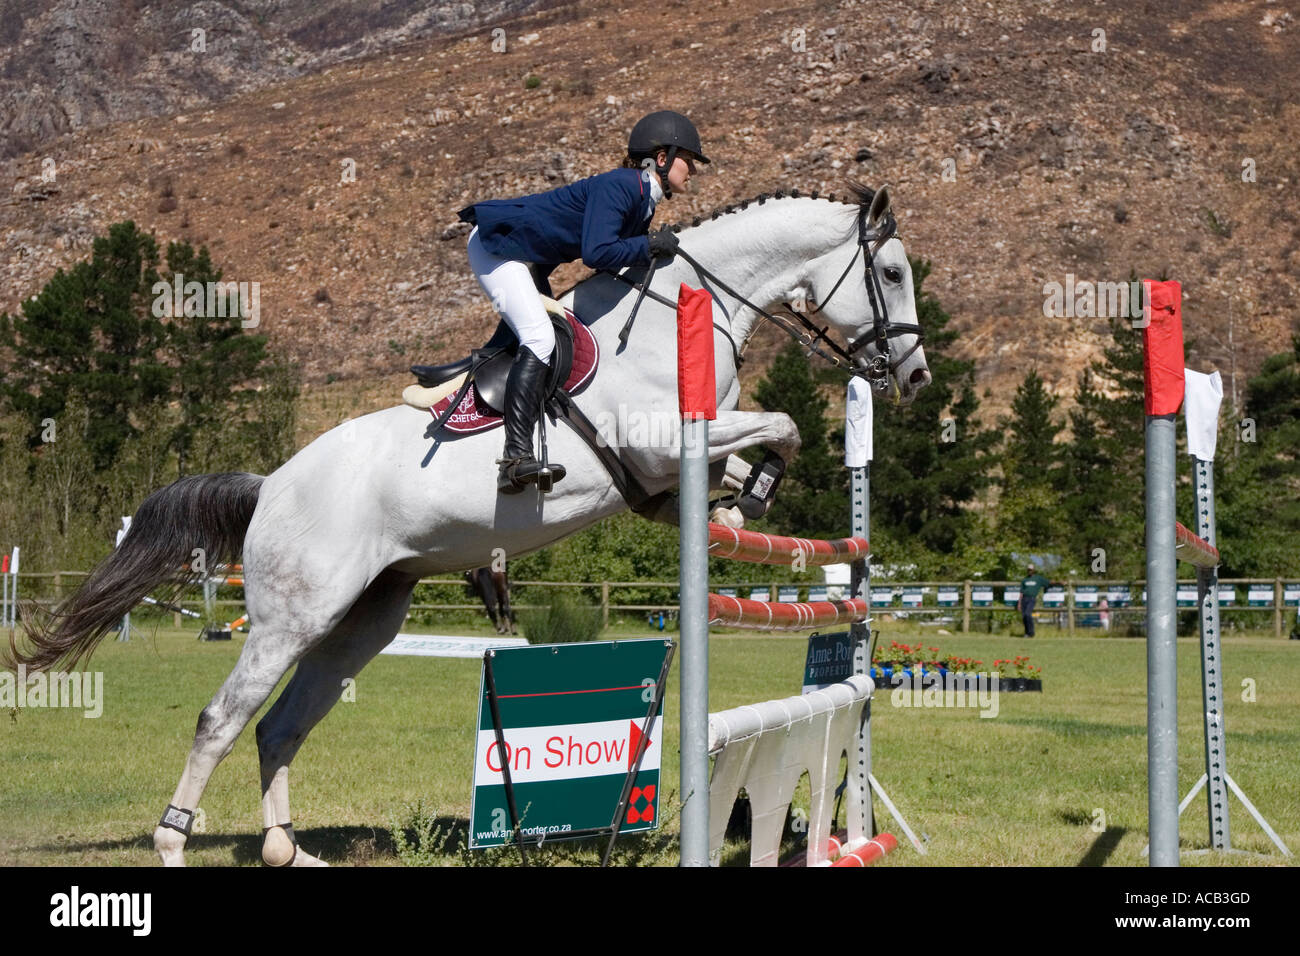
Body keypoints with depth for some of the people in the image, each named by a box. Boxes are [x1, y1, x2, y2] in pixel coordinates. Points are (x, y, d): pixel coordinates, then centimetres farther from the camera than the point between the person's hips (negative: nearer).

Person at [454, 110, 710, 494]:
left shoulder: (643, 199, 7)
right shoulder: (617, 187, -24)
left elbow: (616, 257, 13)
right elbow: (596, 253, -35)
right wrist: (651, 245, -24)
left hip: (530, 259, 11)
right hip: (495, 244, -11)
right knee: (539, 338, -25)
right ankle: (515, 458, -34)